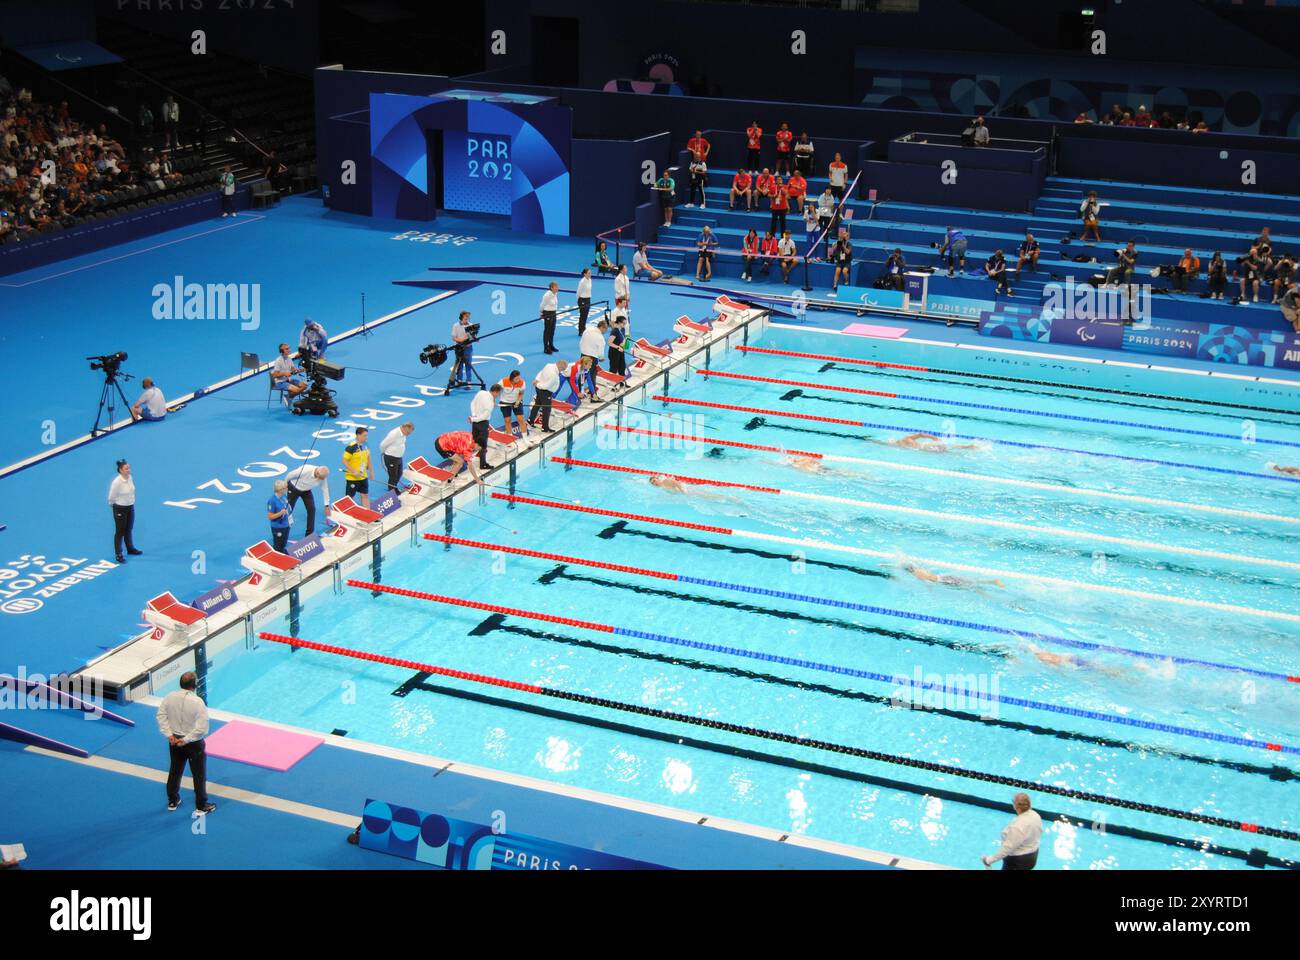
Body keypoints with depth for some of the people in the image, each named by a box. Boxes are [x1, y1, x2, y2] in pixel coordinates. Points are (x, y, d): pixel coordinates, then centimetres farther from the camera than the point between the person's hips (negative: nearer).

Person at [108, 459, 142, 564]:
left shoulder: (130, 477, -5)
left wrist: (130, 502, 14)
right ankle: (118, 555, 14)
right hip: (120, 509, -7)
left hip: (130, 507, 7)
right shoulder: (117, 482, -26)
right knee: (120, 531, 3)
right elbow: (111, 497, -14)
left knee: (128, 529, 24)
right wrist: (114, 505, 1)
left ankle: (130, 549, 41)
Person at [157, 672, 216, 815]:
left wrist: (169, 735, -6)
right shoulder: (197, 702, -26)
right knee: (199, 775, 12)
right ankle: (201, 806, 24)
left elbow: (161, 716, -5)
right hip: (194, 744, -5)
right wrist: (186, 740, -18)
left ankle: (172, 801, 39)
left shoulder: (170, 697, -11)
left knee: (175, 771, 24)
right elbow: (202, 728, -27)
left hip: (175, 741, 5)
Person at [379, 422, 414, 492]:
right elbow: (383, 445, -18)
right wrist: (382, 453, 1)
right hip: (391, 458, -9)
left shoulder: (403, 434, 0)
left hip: (399, 458, 9)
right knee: (393, 477, 0)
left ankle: (394, 489, 43)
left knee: (399, 475, 21)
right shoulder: (394, 434, -27)